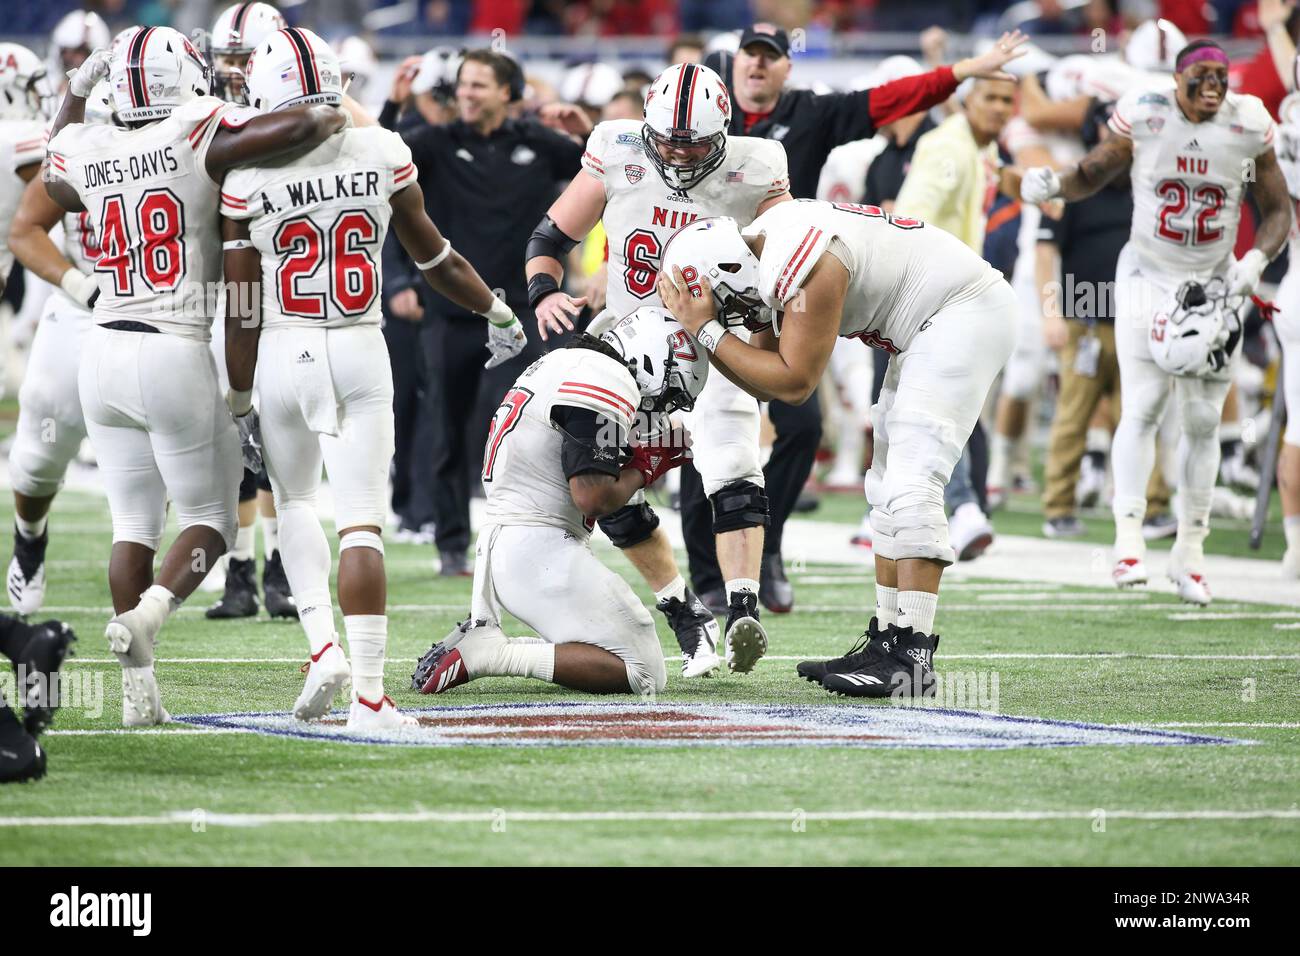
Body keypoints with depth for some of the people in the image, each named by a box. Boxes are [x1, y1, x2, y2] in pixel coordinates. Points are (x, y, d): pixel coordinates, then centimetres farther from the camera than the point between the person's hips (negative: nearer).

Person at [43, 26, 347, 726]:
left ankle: (138, 687, 6)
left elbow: (56, 177, 30)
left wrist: (74, 95, 39)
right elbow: (299, 127, -19)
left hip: (103, 351, 5)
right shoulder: (198, 138, -10)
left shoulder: (87, 152, 4)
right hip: (176, 354, -5)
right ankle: (145, 615, -18)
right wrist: (335, 117, 3)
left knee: (133, 522, 11)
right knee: (211, 518, 8)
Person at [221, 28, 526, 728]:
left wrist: (240, 405, 6)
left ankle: (323, 646, 6)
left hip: (284, 355, 0)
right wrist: (499, 314, 26)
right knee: (360, 523, 0)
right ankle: (368, 694, -7)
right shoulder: (382, 154, -3)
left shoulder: (247, 180, -8)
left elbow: (243, 309, -4)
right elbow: (432, 256, 10)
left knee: (293, 500, 23)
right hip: (361, 354, 0)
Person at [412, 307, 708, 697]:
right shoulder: (606, 380, -12)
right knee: (645, 676, -8)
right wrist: (643, 468, 0)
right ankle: (495, 655, -16)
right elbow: (592, 498, -18)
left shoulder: (559, 363, 20)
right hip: (540, 550, -10)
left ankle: (483, 638, 2)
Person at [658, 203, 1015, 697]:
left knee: (910, 486, -16)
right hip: (929, 327, 11)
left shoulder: (808, 268, -27)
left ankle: (912, 659, -19)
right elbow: (768, 385, 8)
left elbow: (794, 383, -20)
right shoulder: (762, 252, 4)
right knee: (888, 489, 12)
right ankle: (885, 642, 15)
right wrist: (702, 329, -4)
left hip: (966, 314, -11)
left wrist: (708, 330, -17)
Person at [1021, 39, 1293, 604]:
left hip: (1213, 283, 2)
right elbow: (1093, 175, 1)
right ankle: (1128, 540, -14)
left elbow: (1277, 210, 4)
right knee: (1142, 406, -15)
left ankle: (1190, 551, 14)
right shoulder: (1143, 117, -10)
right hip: (1148, 277, -2)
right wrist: (1052, 185, -20)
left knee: (1202, 420, 4)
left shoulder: (1249, 128, -6)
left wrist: (1255, 260, -13)